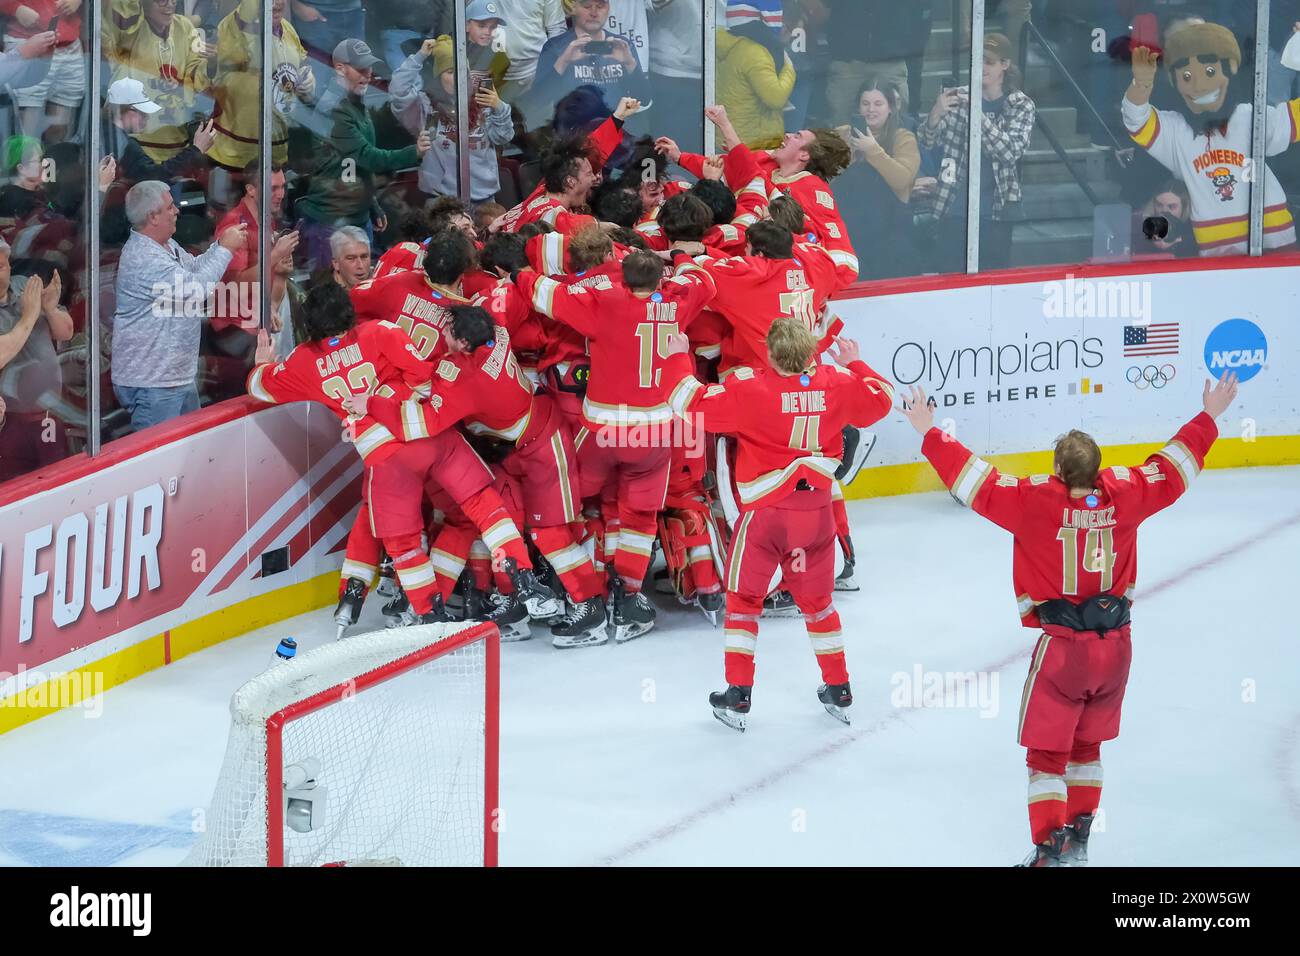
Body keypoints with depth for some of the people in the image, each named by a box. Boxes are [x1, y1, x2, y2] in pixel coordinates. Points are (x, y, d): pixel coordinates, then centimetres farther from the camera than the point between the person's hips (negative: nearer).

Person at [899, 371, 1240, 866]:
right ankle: (1078, 840, 29)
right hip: (1114, 644, 5)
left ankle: (1050, 850, -2)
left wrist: (929, 432, -4)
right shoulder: (1123, 495, -7)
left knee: (1047, 751, 5)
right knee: (1087, 745, 21)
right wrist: (1208, 418, 21)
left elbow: (976, 482, -14)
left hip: (1062, 645, -5)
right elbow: (1173, 469, 7)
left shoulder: (1035, 502, -18)